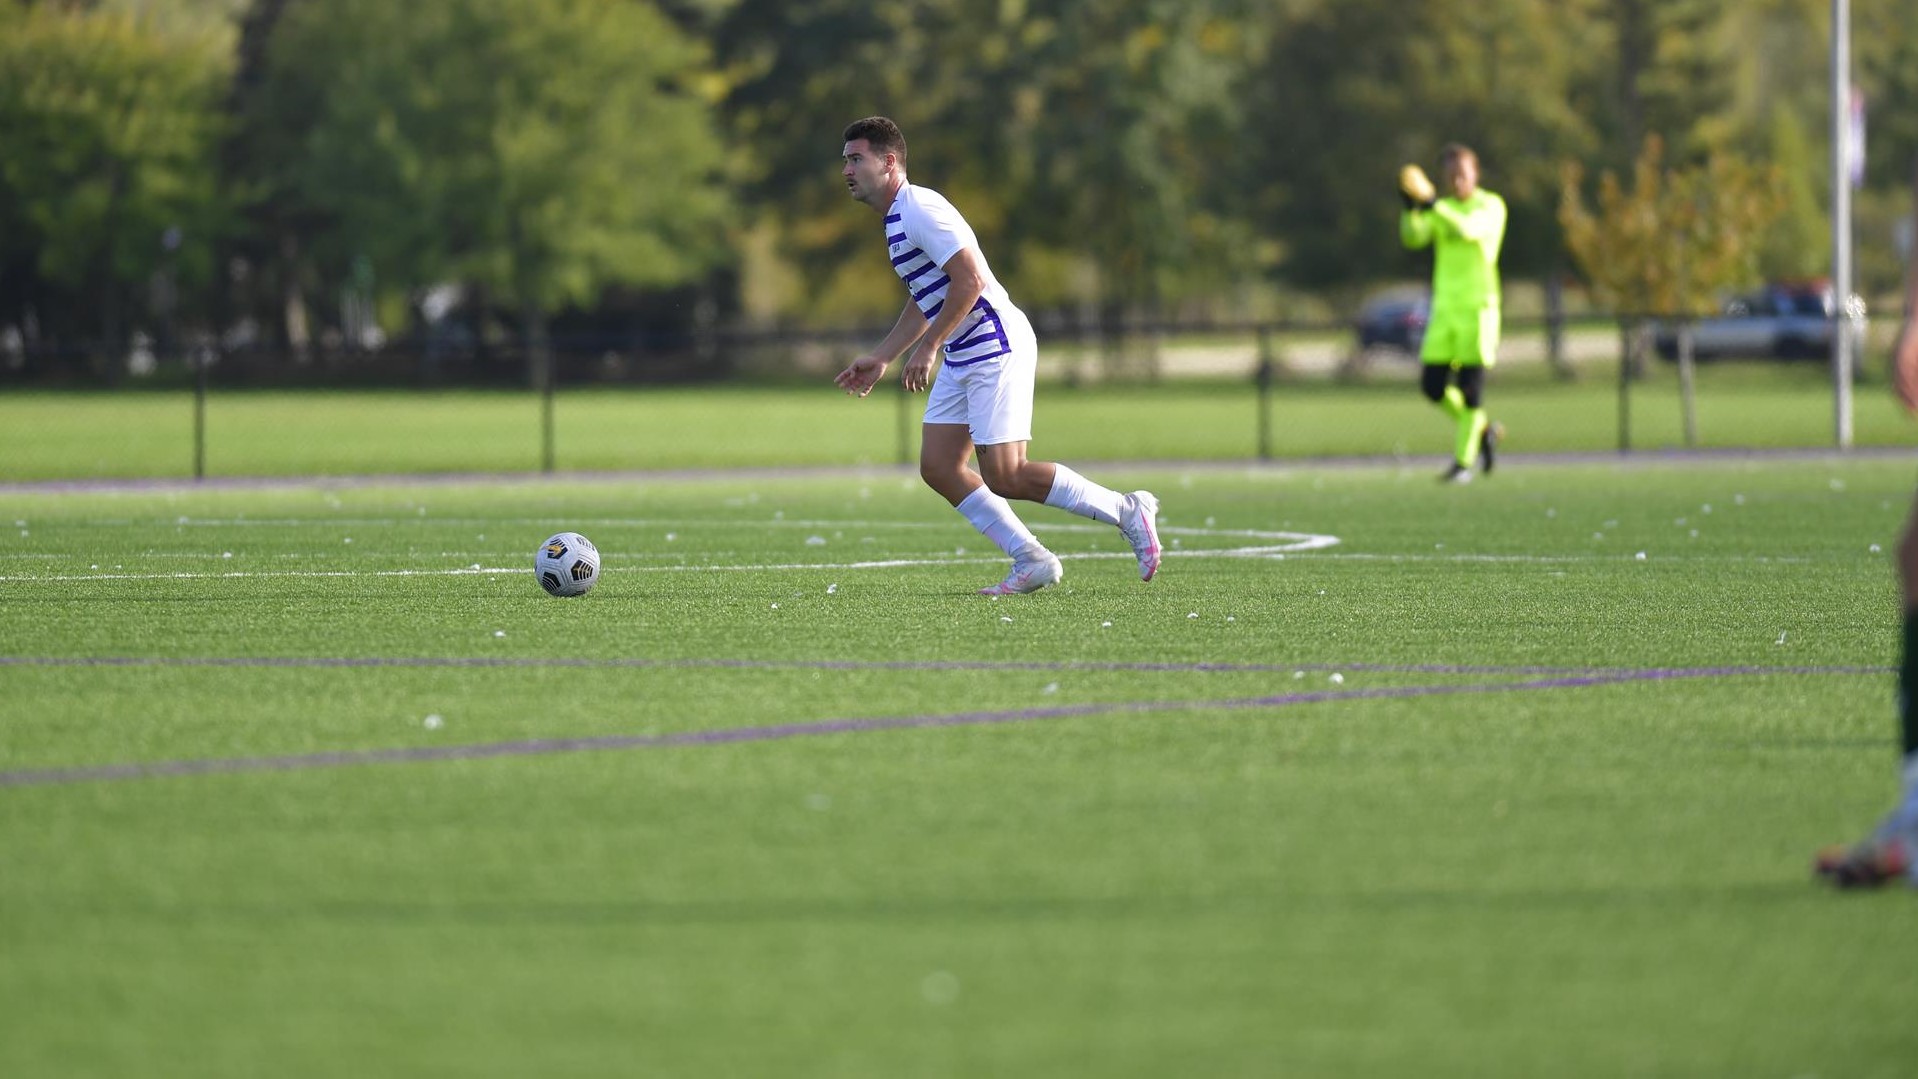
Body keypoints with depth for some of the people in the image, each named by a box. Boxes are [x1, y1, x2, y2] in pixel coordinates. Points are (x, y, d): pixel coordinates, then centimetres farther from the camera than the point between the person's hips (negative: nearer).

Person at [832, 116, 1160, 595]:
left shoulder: (921, 209, -15)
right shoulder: (898, 218, 17)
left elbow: (970, 279, -23)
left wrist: (928, 347, -19)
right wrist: (880, 358, 25)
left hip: (995, 348, -11)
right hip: (963, 358, 11)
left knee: (1004, 477, -12)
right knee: (938, 467, 3)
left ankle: (1126, 511, -1)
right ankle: (1031, 561, 5)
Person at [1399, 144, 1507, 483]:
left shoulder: (1491, 206, -1)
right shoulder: (1442, 209, 13)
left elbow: (1470, 229, -22)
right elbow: (1413, 237, -3)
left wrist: (1435, 205, -36)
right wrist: (1411, 208, -22)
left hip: (1478, 306, -5)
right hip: (1444, 307, 5)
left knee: (1470, 387, -7)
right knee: (1433, 385, -1)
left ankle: (1463, 462, 0)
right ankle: (1483, 430, 21)